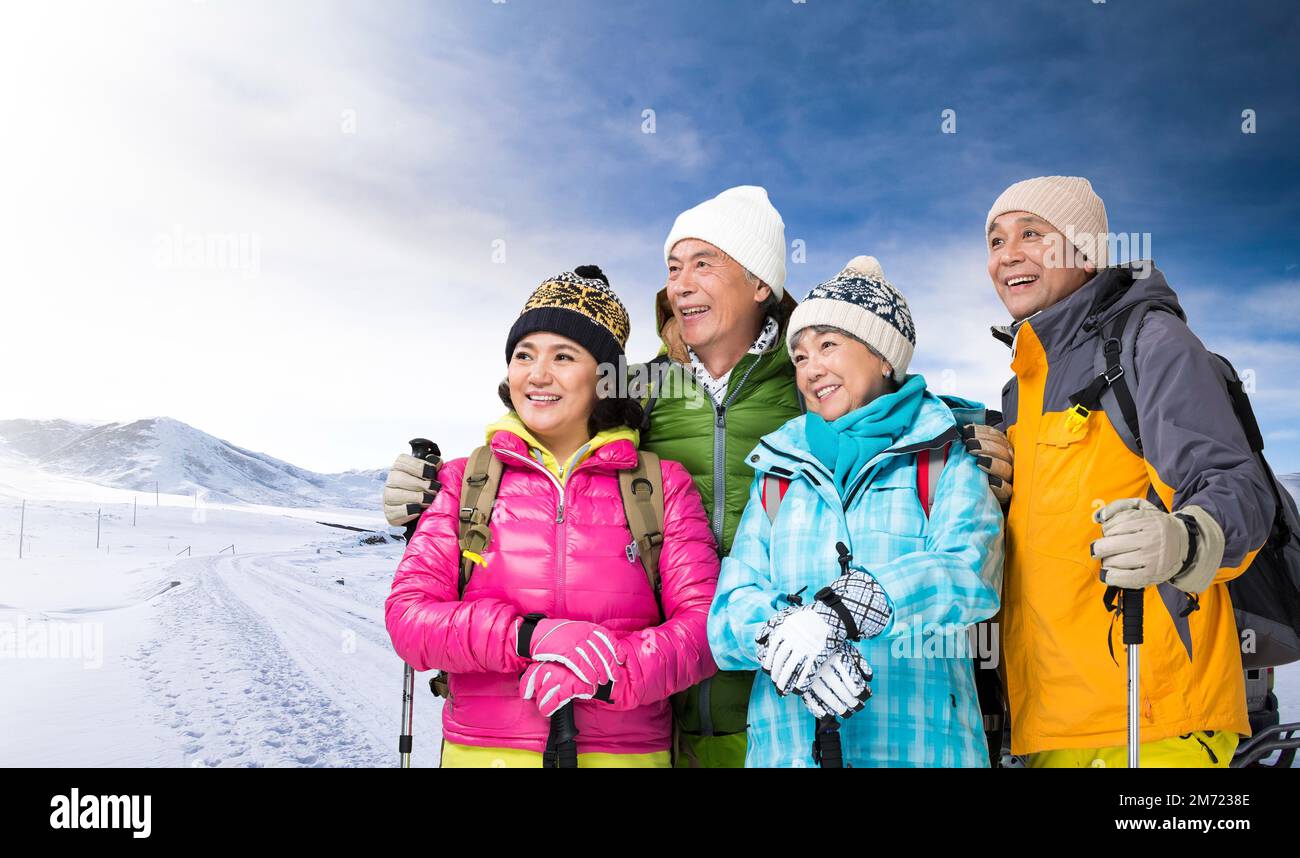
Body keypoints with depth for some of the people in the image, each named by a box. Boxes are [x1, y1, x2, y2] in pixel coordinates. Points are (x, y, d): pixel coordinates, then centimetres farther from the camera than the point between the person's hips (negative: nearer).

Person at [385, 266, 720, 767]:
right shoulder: (465, 481, 2)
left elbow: (706, 621, -6)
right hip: (482, 749, 1)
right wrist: (529, 635, -22)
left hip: (625, 751, 0)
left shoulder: (663, 485, 0)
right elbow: (408, 616, -6)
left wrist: (605, 673, -23)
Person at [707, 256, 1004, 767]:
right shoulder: (777, 474, 12)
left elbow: (968, 572, -15)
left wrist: (839, 608, -29)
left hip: (920, 743, -2)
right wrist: (785, 630, -20)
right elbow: (730, 611, 2)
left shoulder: (945, 458, 4)